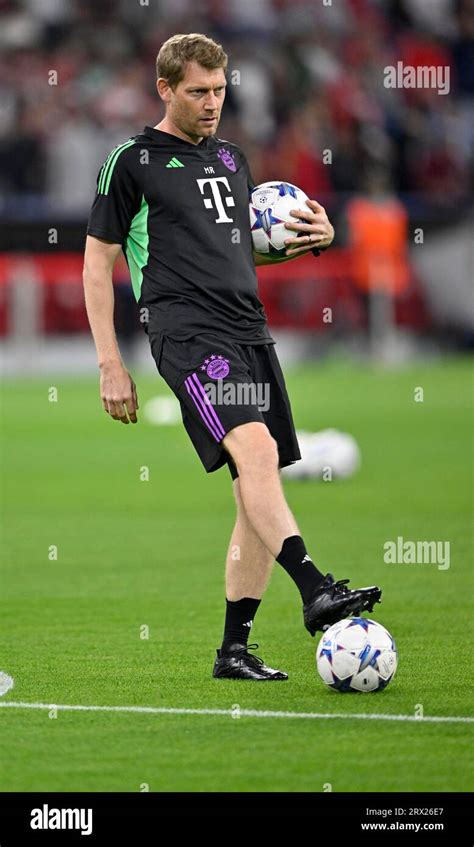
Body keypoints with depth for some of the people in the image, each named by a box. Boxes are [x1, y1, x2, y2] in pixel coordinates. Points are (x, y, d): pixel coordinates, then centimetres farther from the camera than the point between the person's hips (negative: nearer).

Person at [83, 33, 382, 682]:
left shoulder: (232, 159, 21)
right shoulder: (132, 161, 2)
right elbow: (97, 263, 3)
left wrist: (311, 238, 12)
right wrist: (110, 366, -3)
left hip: (250, 330, 7)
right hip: (187, 330, -7)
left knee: (260, 491, 2)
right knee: (255, 447, -28)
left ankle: (235, 648, 8)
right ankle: (316, 591, -39)